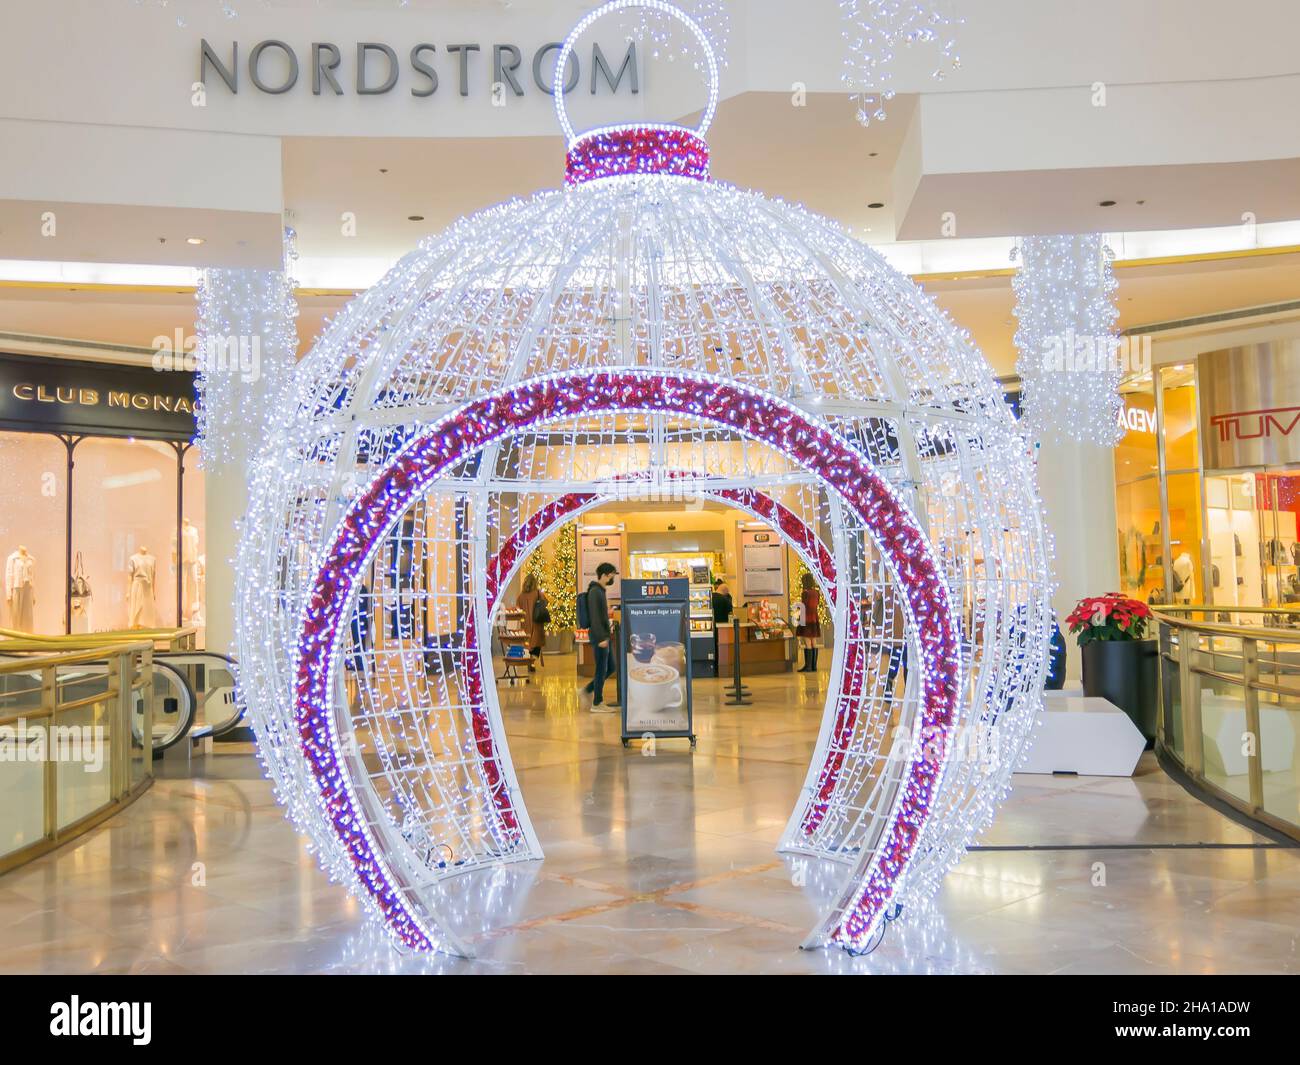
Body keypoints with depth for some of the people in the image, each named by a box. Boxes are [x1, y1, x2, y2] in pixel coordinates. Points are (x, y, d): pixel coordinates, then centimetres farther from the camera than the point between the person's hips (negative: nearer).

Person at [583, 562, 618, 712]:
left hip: (604, 635, 10)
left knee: (610, 667, 13)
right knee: (602, 669, -3)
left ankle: (588, 690, 20)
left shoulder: (601, 591, 15)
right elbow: (595, 617, -20)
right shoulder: (595, 592, -15)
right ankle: (597, 704, 4)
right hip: (599, 637, -10)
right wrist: (601, 638, -23)